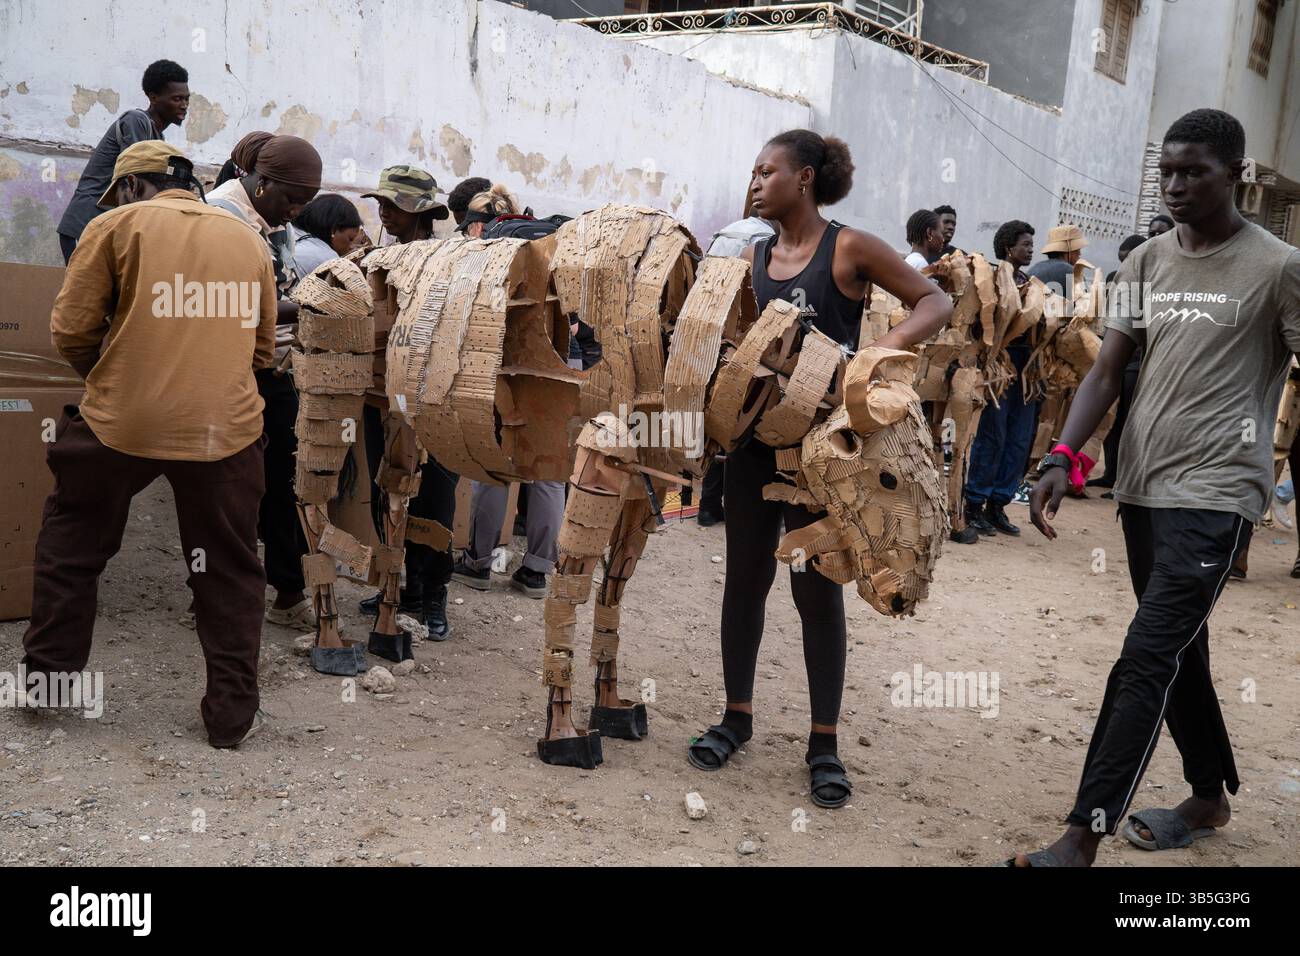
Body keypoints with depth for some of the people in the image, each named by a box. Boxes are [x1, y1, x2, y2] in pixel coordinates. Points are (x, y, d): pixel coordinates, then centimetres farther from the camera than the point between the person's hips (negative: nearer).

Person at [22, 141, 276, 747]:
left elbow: (70, 332, -1)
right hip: (226, 425, 2)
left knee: (72, 543, 21)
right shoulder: (247, 239, 13)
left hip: (121, 422, -2)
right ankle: (233, 714, 16)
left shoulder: (117, 225, 2)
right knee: (228, 571, 12)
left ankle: (48, 674, 30)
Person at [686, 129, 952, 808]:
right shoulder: (751, 259, 9)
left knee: (818, 590, 2)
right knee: (745, 578, 10)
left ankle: (824, 742, 15)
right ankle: (737, 715, 26)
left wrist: (883, 349, -24)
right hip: (755, 435, 5)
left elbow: (936, 303, -7)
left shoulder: (849, 249, -6)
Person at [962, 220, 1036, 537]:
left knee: (1020, 439, 7)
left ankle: (997, 505, 16)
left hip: (1024, 367, 7)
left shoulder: (1028, 282, 16)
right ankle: (974, 506, 5)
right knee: (992, 436, -5)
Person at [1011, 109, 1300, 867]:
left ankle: (1084, 836, -9)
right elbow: (1108, 370, 5)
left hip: (1216, 493, -6)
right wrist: (1064, 457, -8)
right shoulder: (1146, 262, 8)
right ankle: (1210, 797, 35)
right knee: (1178, 653, 17)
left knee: (1146, 658, -13)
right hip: (1143, 485, 6)